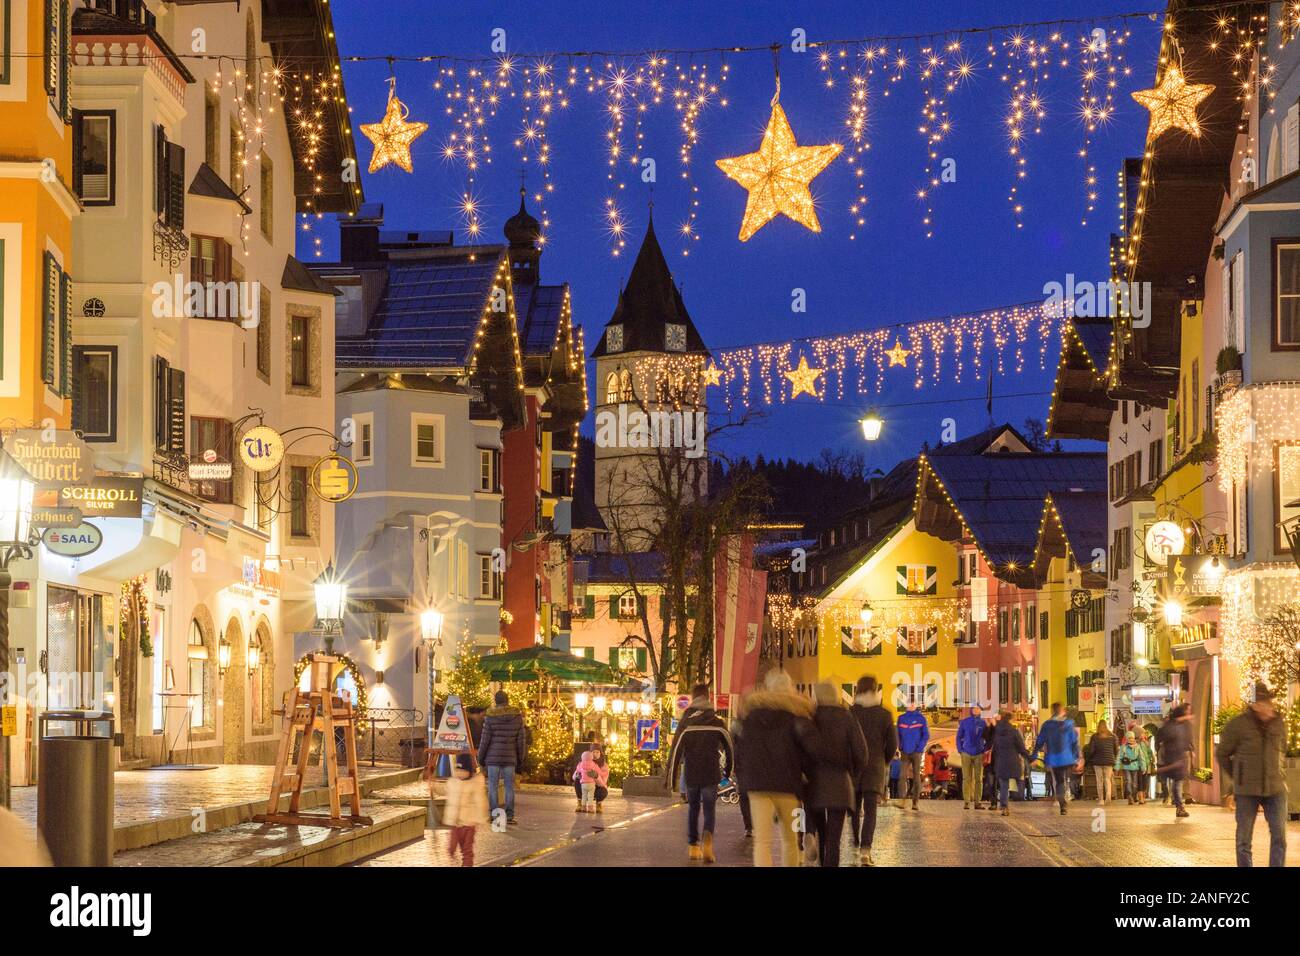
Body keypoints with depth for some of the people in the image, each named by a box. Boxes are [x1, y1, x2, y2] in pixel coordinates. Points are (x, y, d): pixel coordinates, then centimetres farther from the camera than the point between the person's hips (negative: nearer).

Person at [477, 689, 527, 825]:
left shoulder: (490, 717, -6)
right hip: (510, 757, 2)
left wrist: (480, 757, 7)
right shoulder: (517, 717, 2)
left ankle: (493, 814, 0)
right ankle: (509, 815, 4)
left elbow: (485, 739, -4)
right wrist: (521, 757, 15)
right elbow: (521, 739, 5)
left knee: (492, 786, 3)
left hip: (493, 757, -2)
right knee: (509, 786, 6)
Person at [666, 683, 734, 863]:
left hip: (691, 774, 0)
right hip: (711, 774, 0)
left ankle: (693, 846, 16)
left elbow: (676, 750, -5)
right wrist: (728, 770, 21)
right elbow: (729, 747, 6)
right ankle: (707, 838, -23)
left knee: (693, 808, 16)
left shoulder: (686, 722, -2)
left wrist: (671, 777, 0)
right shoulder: (717, 721, 1)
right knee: (709, 809, 4)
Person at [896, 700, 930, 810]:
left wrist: (920, 748, -11)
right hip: (905, 752, 2)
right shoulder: (901, 718, 8)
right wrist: (900, 747, -1)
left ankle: (916, 802, 5)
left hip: (917, 752, -1)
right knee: (903, 776, -6)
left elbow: (926, 735, -1)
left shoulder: (921, 718, 1)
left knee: (916, 776, 2)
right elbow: (898, 734, 11)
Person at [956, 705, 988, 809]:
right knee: (966, 778, -1)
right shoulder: (964, 722, 1)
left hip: (979, 754, 1)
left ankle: (977, 801, 7)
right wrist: (960, 749, -3)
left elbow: (988, 738, 11)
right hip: (966, 753, -1)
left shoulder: (983, 723, 4)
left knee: (978, 778, 3)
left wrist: (985, 749, 0)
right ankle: (966, 801, 0)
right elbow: (959, 736, 5)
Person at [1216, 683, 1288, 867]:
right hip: (1247, 790, -3)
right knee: (1244, 839, 4)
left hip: (1275, 789, 3)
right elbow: (1222, 754, 5)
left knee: (1279, 836, -4)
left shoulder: (1279, 723, 5)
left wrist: (1281, 776, 13)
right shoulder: (1237, 725, -7)